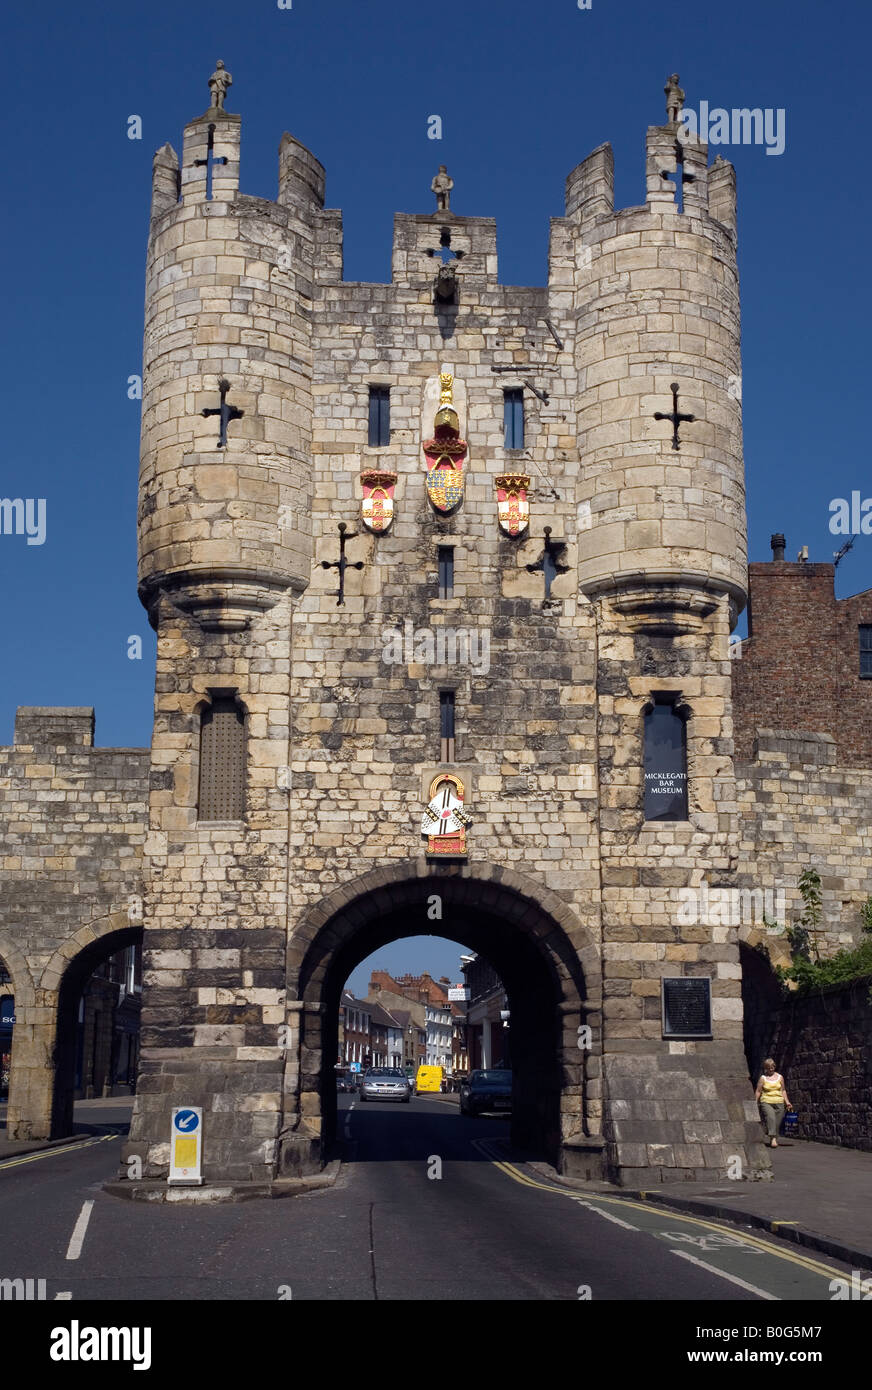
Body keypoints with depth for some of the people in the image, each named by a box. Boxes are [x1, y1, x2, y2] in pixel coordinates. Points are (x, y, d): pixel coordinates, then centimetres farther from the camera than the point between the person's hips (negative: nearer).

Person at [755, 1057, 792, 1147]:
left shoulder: (780, 1077, 12)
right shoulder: (763, 1078, 4)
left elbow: (783, 1090, 16)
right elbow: (758, 1092, 5)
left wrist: (787, 1102, 9)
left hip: (779, 1103, 3)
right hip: (766, 1102, -3)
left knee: (777, 1123, 0)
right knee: (770, 1118, -26)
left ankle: (770, 1140, 11)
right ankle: (773, 1138, -33)